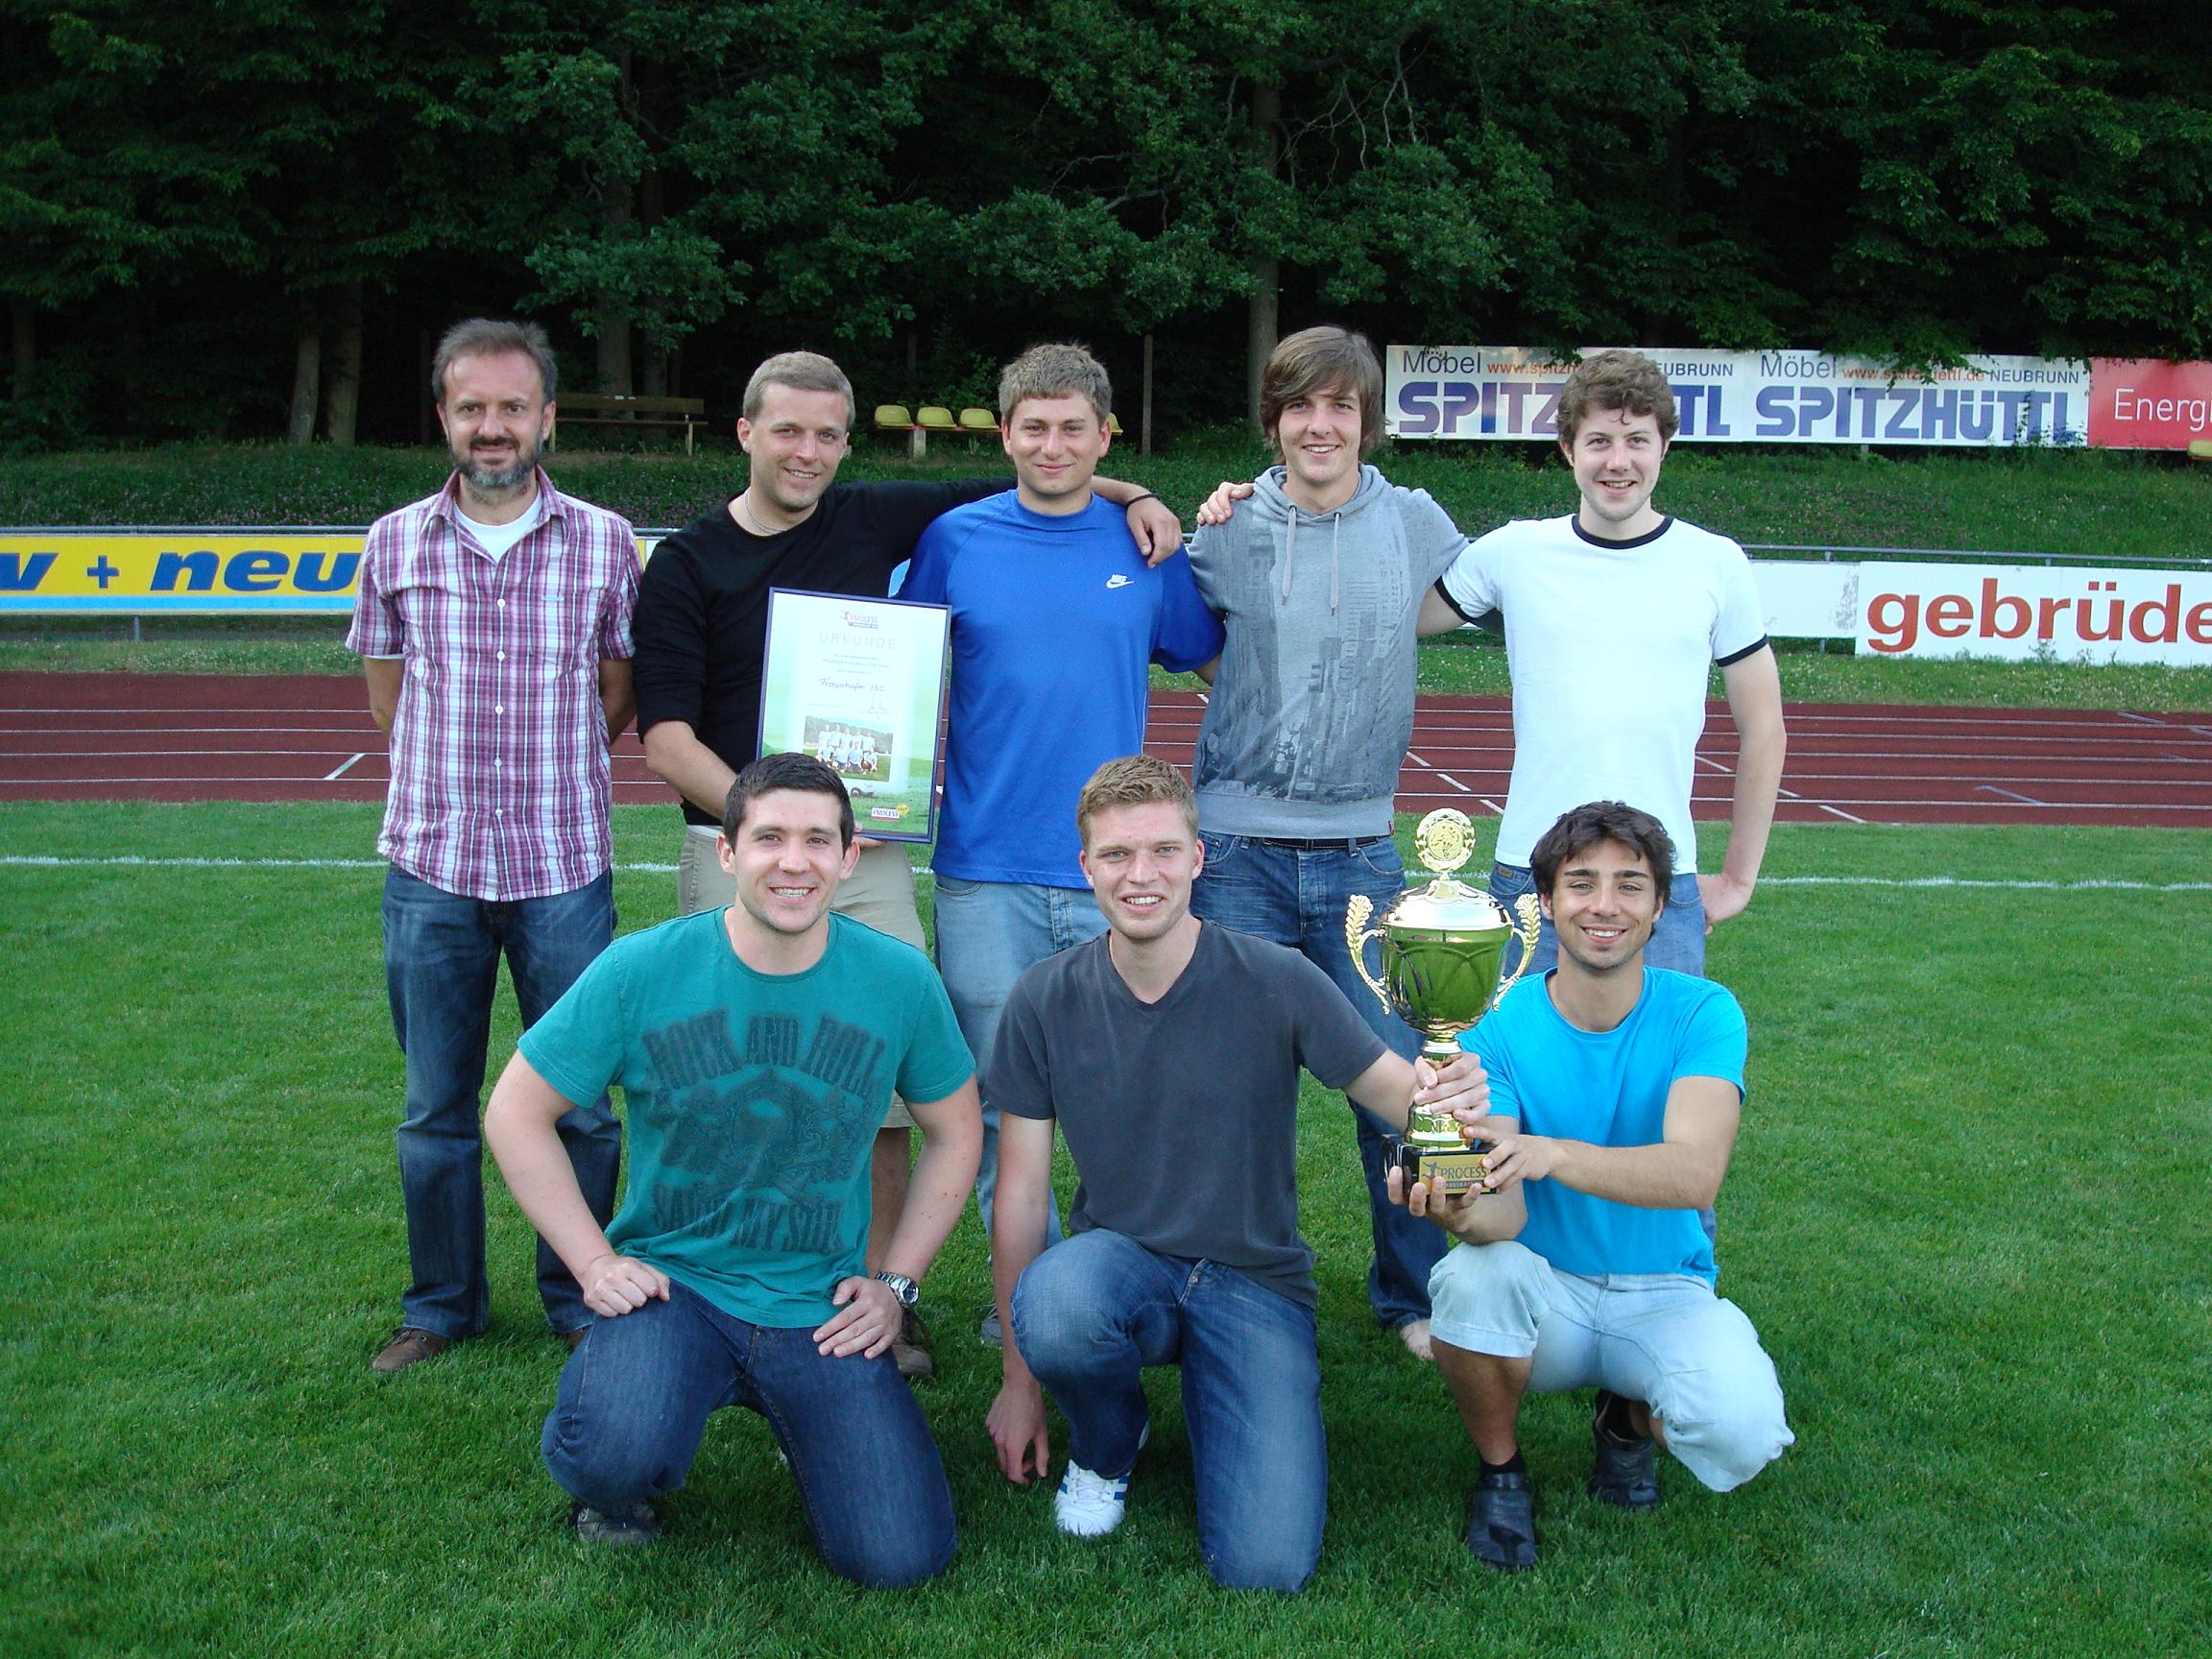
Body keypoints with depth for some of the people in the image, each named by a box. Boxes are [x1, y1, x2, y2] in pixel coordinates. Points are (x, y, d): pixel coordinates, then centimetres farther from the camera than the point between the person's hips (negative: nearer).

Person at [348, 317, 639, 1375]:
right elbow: (387, 693, 14)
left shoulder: (605, 541, 1)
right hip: (431, 862, 1)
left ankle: (579, 1303, 24)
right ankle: (442, 1305, 27)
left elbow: (619, 689, 9)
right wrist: (460, 775, 10)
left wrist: (548, 774, 6)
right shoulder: (395, 543, 5)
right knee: (436, 1109, 11)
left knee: (579, 1104, 6)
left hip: (565, 863, -1)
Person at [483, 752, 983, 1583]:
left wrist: (896, 1282, 2)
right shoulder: (641, 970, -11)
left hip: (821, 1309, 2)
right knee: (621, 1457, -33)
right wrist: (594, 1263, -7)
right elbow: (516, 1115, -1)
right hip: (671, 1281, -1)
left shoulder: (900, 980, -6)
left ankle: (782, 1402, 21)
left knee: (900, 1559, -8)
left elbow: (954, 1133, 9)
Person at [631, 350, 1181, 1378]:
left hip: (866, 848, 2)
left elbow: (1015, 485, 22)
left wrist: (1132, 495, 8)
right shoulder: (687, 563, 3)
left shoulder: (873, 522, 9)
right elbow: (666, 738, -4)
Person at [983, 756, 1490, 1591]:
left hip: (1254, 1281, -1)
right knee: (1053, 1301, -37)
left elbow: (1401, 1092, -9)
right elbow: (1021, 1193, -2)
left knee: (1267, 1568, -18)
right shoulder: (1045, 1001, -7)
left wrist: (1447, 1093, -36)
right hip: (1117, 1264, 1)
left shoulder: (1276, 982, -12)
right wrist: (1018, 1380, 1)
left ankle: (1203, 1396, 15)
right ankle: (1105, 1446, 0)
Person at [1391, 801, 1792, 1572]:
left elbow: (1695, 1172, -29)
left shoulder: (1702, 1013, -11)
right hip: (1544, 1291, 1)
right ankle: (1500, 1470, -2)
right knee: (1472, 1275, -33)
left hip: (1666, 1296, 0)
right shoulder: (1499, 1026, -9)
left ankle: (1630, 1418, 9)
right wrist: (1462, 1210, -44)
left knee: (1741, 1435, -30)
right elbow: (1506, 1215, -18)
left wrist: (1550, 1154, -47)